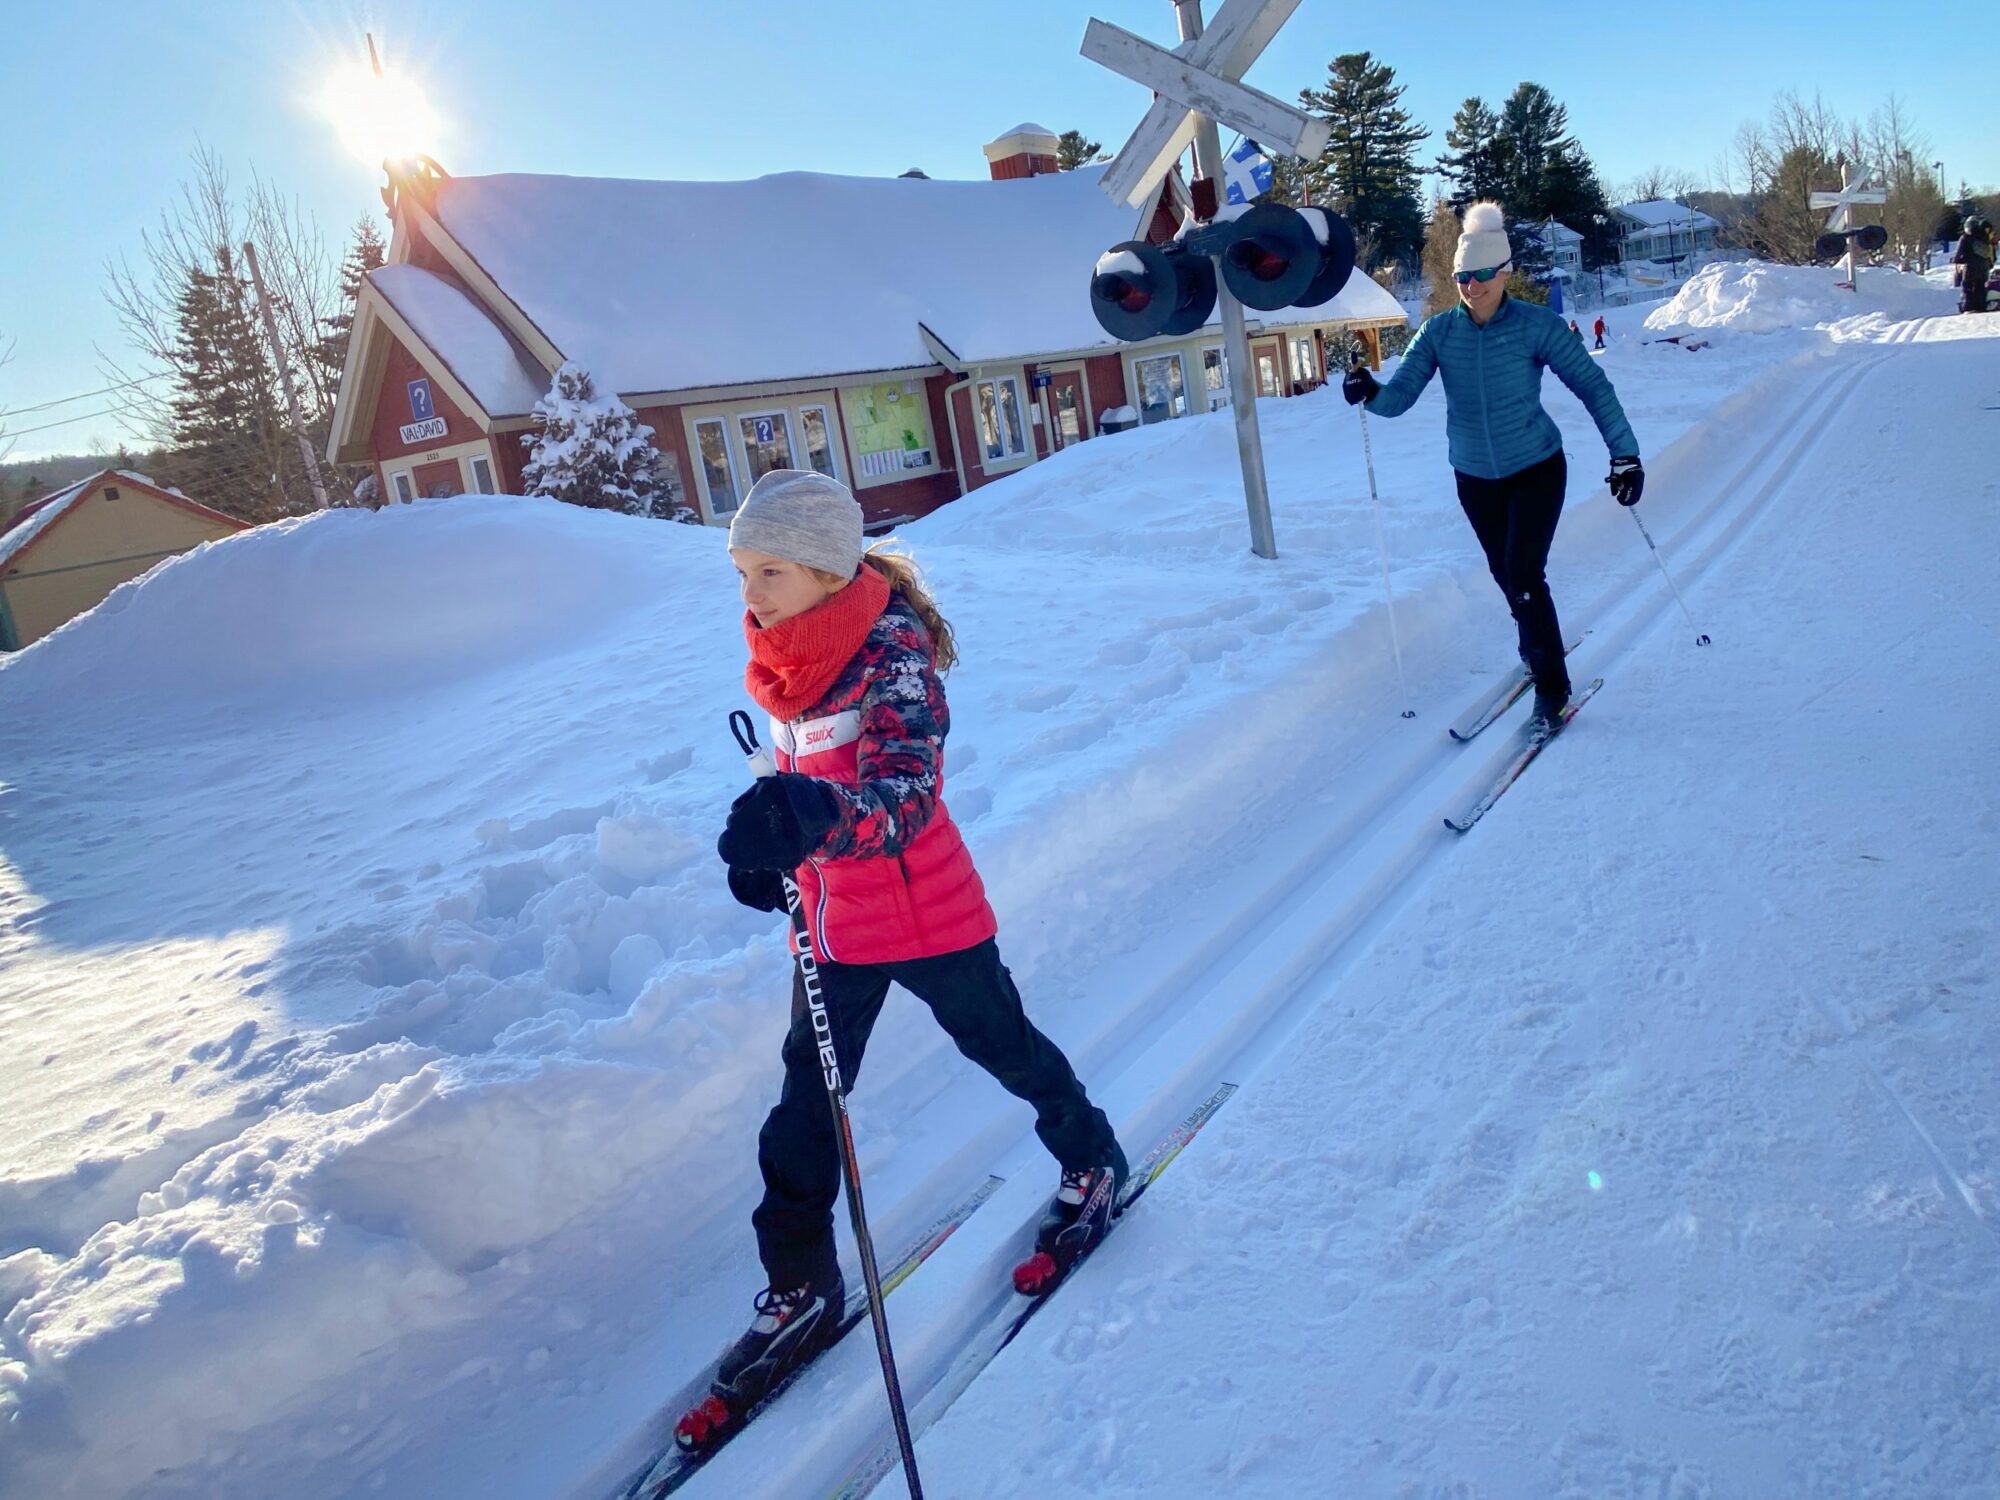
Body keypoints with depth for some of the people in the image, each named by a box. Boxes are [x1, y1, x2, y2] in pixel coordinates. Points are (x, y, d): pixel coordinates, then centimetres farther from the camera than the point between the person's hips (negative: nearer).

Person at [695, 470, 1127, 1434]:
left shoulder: (892, 652, -23)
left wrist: (817, 814, -58)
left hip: (925, 914, -6)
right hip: (832, 925, 6)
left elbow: (906, 791, -39)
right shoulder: (786, 660, 0)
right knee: (804, 1106, 10)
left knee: (999, 1043, 15)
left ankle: (1093, 1165, 43)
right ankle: (800, 1291, 27)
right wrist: (770, 844, 4)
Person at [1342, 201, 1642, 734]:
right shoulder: (1439, 331, -8)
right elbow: (1400, 395, -13)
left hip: (1536, 469, -4)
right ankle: (1536, 650, 44)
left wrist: (1624, 453, -18)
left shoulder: (1536, 324, -16)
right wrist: (1370, 392, -37)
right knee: (1505, 575, 16)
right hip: (1475, 477, 4)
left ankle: (1552, 687, 3)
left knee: (1524, 575, -13)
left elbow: (1591, 384, -13)